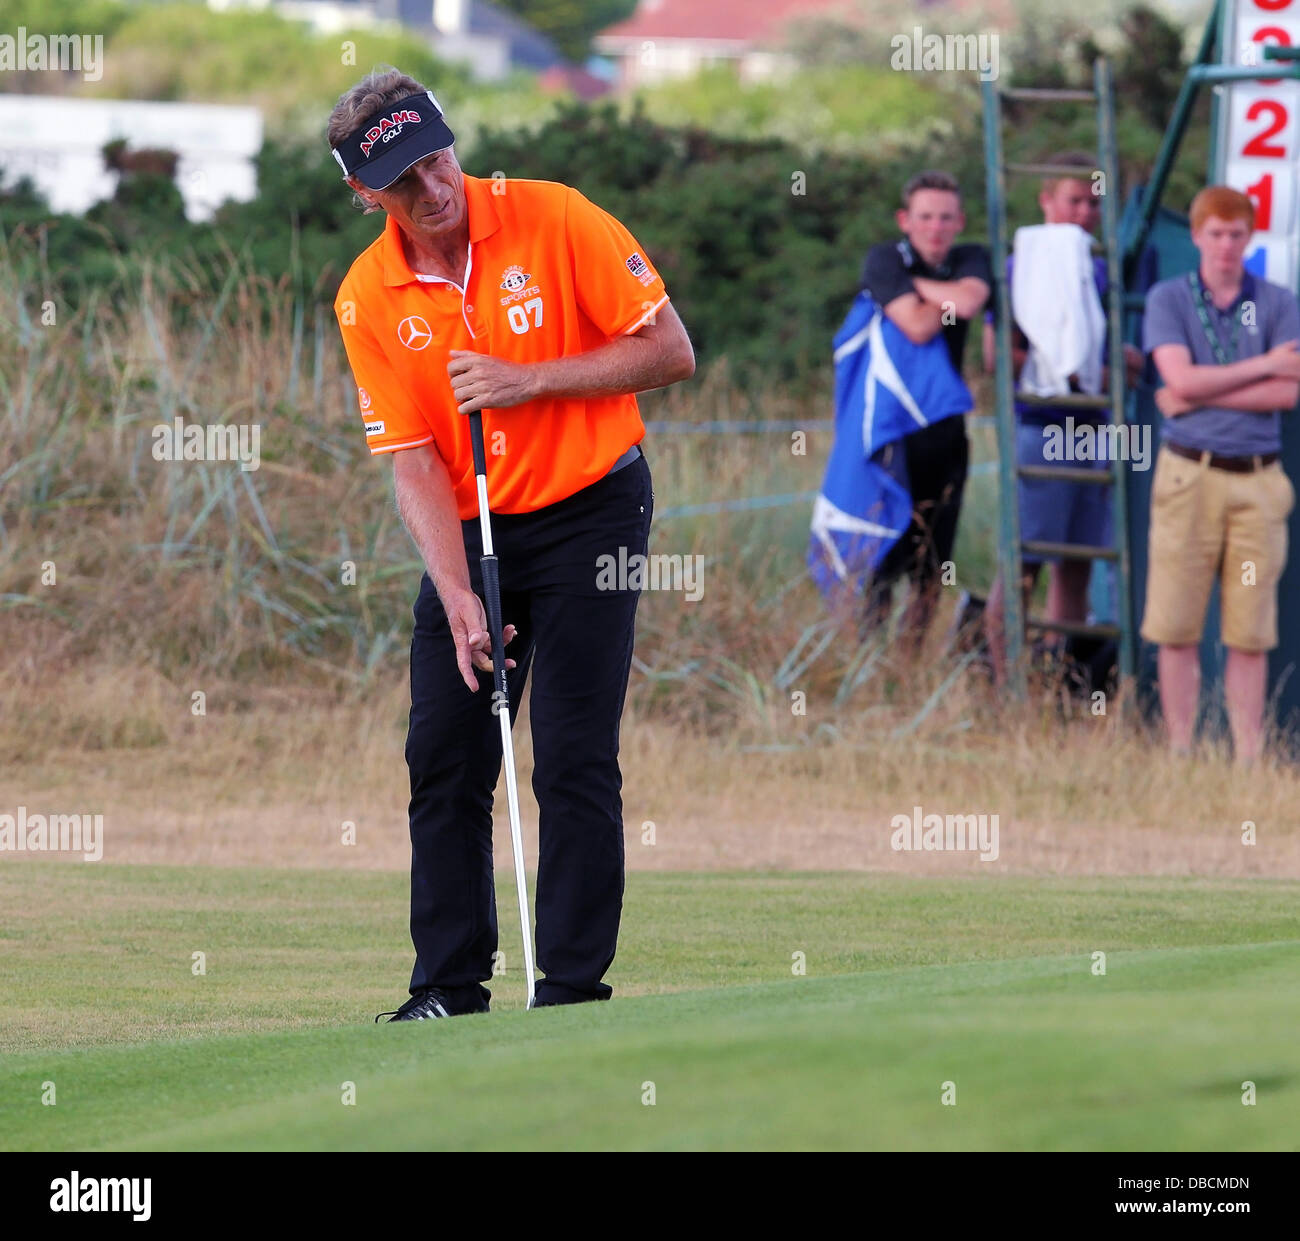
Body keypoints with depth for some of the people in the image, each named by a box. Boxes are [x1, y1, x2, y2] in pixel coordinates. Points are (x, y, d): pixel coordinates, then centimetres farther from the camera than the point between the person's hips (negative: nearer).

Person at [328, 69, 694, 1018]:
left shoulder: (553, 220, -13)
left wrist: (533, 381, -20)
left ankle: (573, 986, -4)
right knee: (444, 756, 1)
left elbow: (670, 352, -11)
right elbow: (414, 462, -8)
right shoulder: (368, 298, -6)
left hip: (590, 507, -3)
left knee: (575, 761, -8)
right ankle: (450, 988, 10)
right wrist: (458, 599, -19)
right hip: (469, 532, 3)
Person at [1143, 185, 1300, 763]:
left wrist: (1202, 395, -10)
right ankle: (1179, 753, 5)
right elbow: (1181, 379, -9)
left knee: (1251, 633, 1)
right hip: (1189, 474, -1)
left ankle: (1248, 756, 5)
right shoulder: (1168, 299, 5)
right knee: (1176, 628, -1)